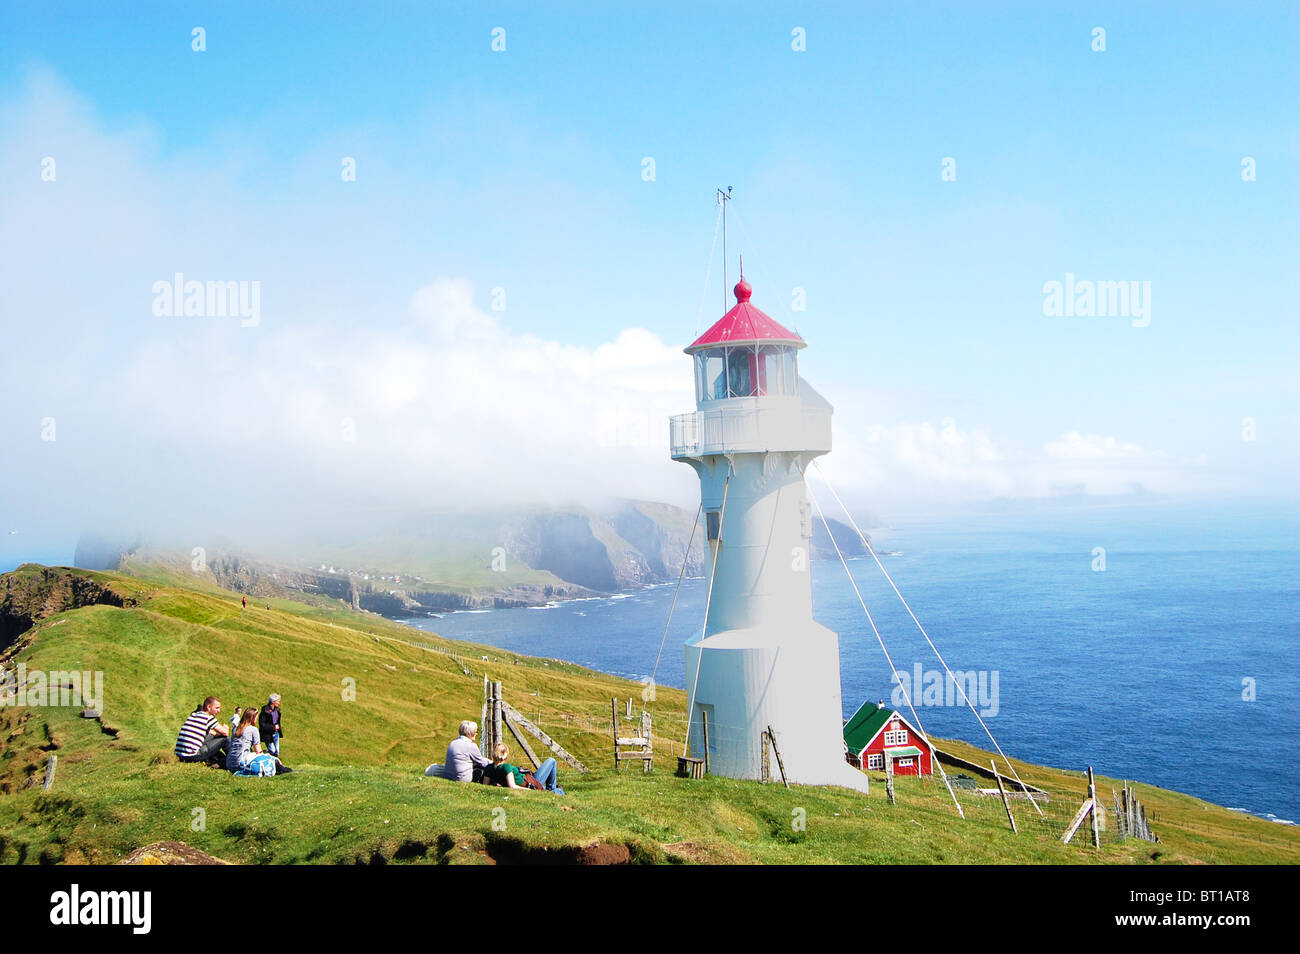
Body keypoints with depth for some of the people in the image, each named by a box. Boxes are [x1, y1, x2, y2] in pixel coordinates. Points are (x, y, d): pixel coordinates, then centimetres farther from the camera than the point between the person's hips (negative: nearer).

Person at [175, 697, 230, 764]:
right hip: (193, 756, -8)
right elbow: (225, 733, -1)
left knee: (210, 736, 28)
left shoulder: (193, 714, 17)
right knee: (224, 739, 0)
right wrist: (225, 728, 21)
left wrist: (215, 733, 30)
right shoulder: (208, 718, -6)